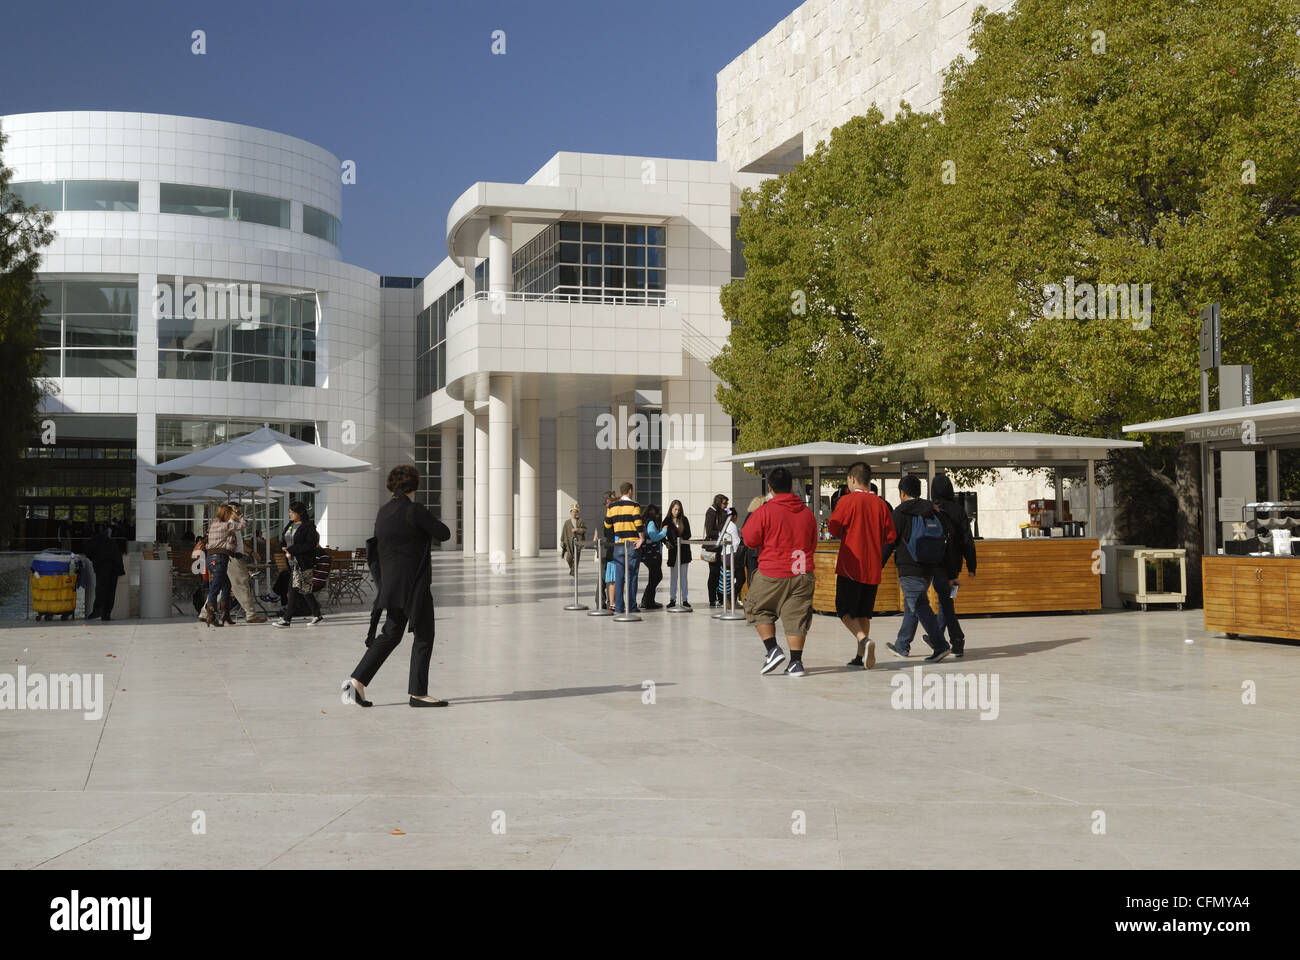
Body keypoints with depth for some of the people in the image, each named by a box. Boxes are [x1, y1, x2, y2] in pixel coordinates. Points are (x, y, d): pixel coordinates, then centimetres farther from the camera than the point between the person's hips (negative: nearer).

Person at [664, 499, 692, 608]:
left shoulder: (684, 520, 6)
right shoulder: (667, 521, 3)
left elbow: (688, 534, 5)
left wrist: (682, 539, -13)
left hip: (684, 550, 1)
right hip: (673, 550, -1)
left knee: (683, 576, 3)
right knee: (673, 576, 2)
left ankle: (684, 600, 6)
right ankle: (672, 599, 6)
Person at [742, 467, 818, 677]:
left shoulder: (764, 512, -10)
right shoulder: (807, 513, 5)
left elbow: (750, 540, -4)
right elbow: (813, 545, 15)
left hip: (771, 575, -3)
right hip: (802, 574, 3)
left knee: (758, 609, 15)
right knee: (796, 617, 7)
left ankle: (773, 650, 3)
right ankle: (796, 662, 3)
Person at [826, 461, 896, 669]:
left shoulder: (847, 500, -8)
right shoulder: (880, 503, 5)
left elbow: (833, 529, -8)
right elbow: (890, 536, 6)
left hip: (850, 566, -5)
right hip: (873, 568, 5)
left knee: (845, 612, 1)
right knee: (863, 613, 13)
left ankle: (864, 640, -23)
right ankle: (861, 656, 11)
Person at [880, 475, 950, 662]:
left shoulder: (901, 512, -8)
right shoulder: (932, 511, 12)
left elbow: (889, 542, -9)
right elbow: (942, 539, 14)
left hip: (909, 569, -8)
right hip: (929, 569, 8)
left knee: (920, 607, -8)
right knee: (911, 605, 18)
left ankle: (941, 646, -17)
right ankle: (902, 646, 27)